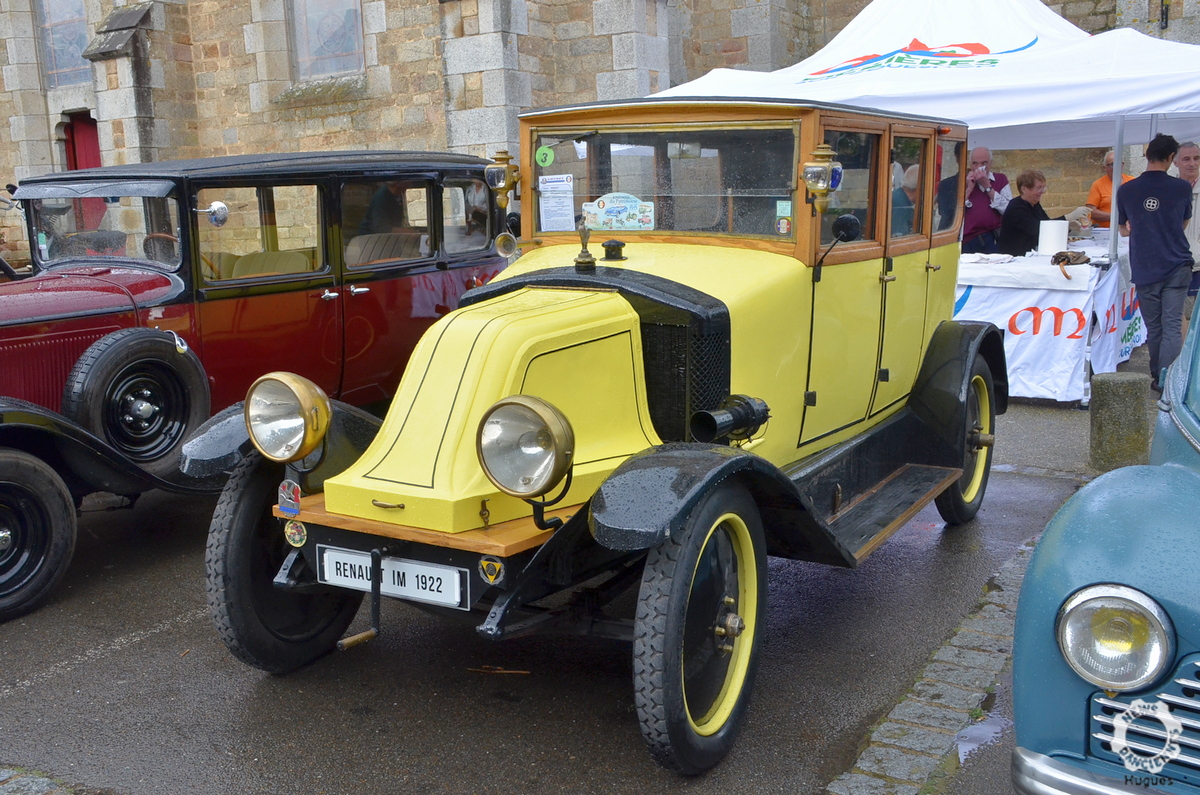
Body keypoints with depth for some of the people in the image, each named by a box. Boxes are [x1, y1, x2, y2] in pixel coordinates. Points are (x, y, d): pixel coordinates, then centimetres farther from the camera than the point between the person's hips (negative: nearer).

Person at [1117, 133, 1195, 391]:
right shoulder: (1182, 188, -3)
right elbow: (1184, 223, 15)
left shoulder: (1126, 191, -2)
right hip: (1177, 267, -1)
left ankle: (1157, 376, 23)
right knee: (1172, 326, -3)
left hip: (1145, 270, 1)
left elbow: (1123, 229, 14)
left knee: (1153, 327, 12)